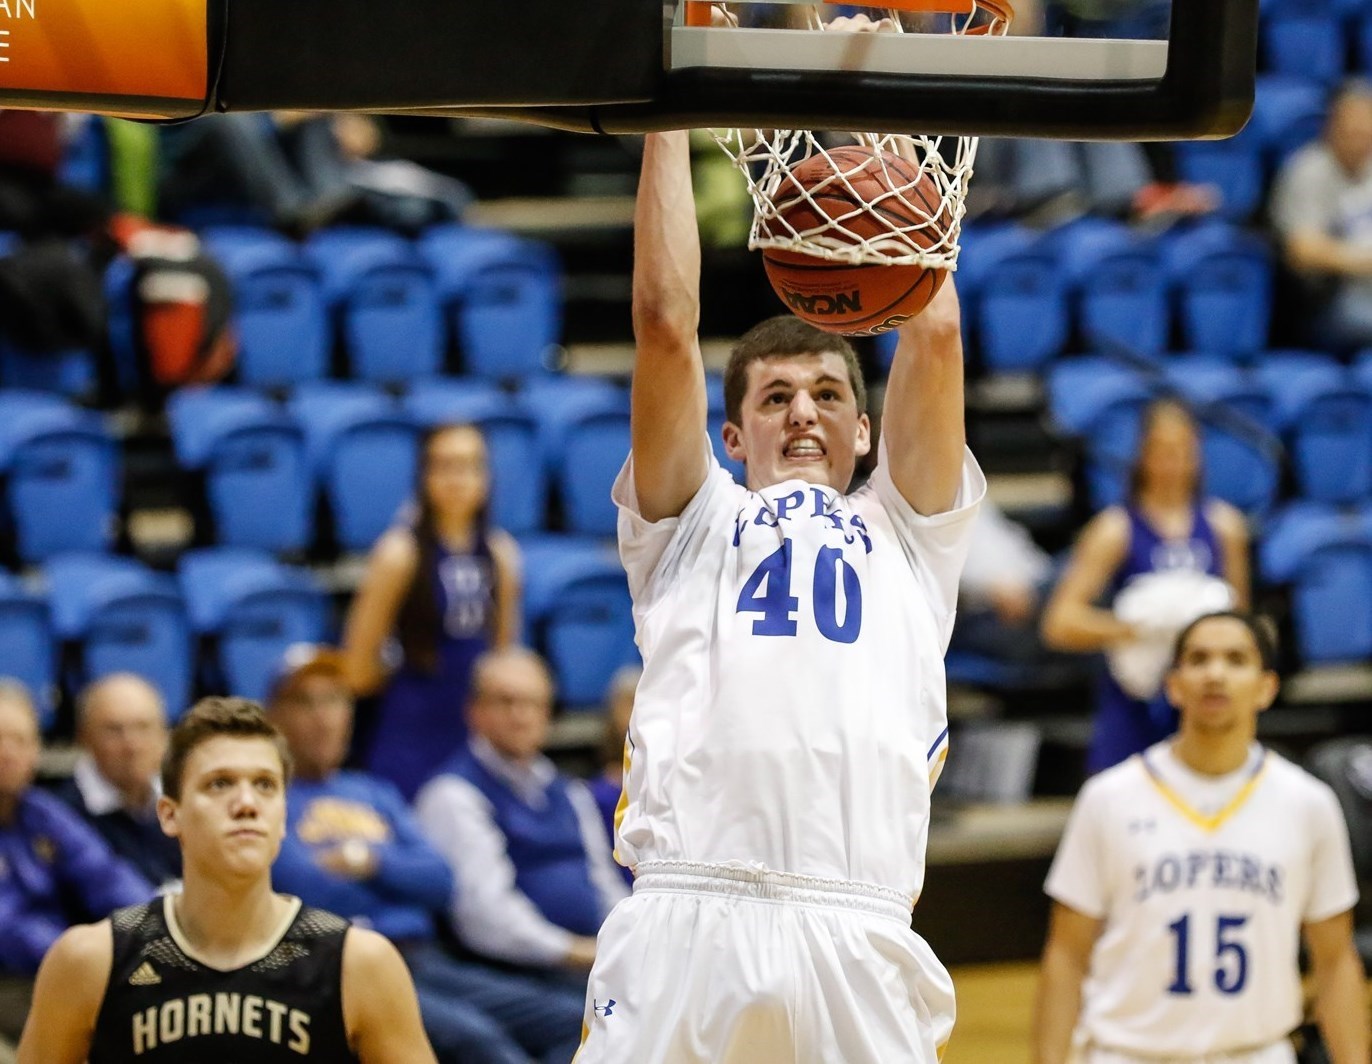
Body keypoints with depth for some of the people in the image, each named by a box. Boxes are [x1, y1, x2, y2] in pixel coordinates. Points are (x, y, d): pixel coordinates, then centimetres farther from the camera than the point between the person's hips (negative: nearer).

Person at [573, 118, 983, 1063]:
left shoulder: (907, 535, 25)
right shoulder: (694, 524, 22)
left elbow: (934, 334, 19)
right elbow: (666, 320, 14)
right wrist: (670, 118, 17)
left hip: (860, 944, 1)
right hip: (686, 922, -1)